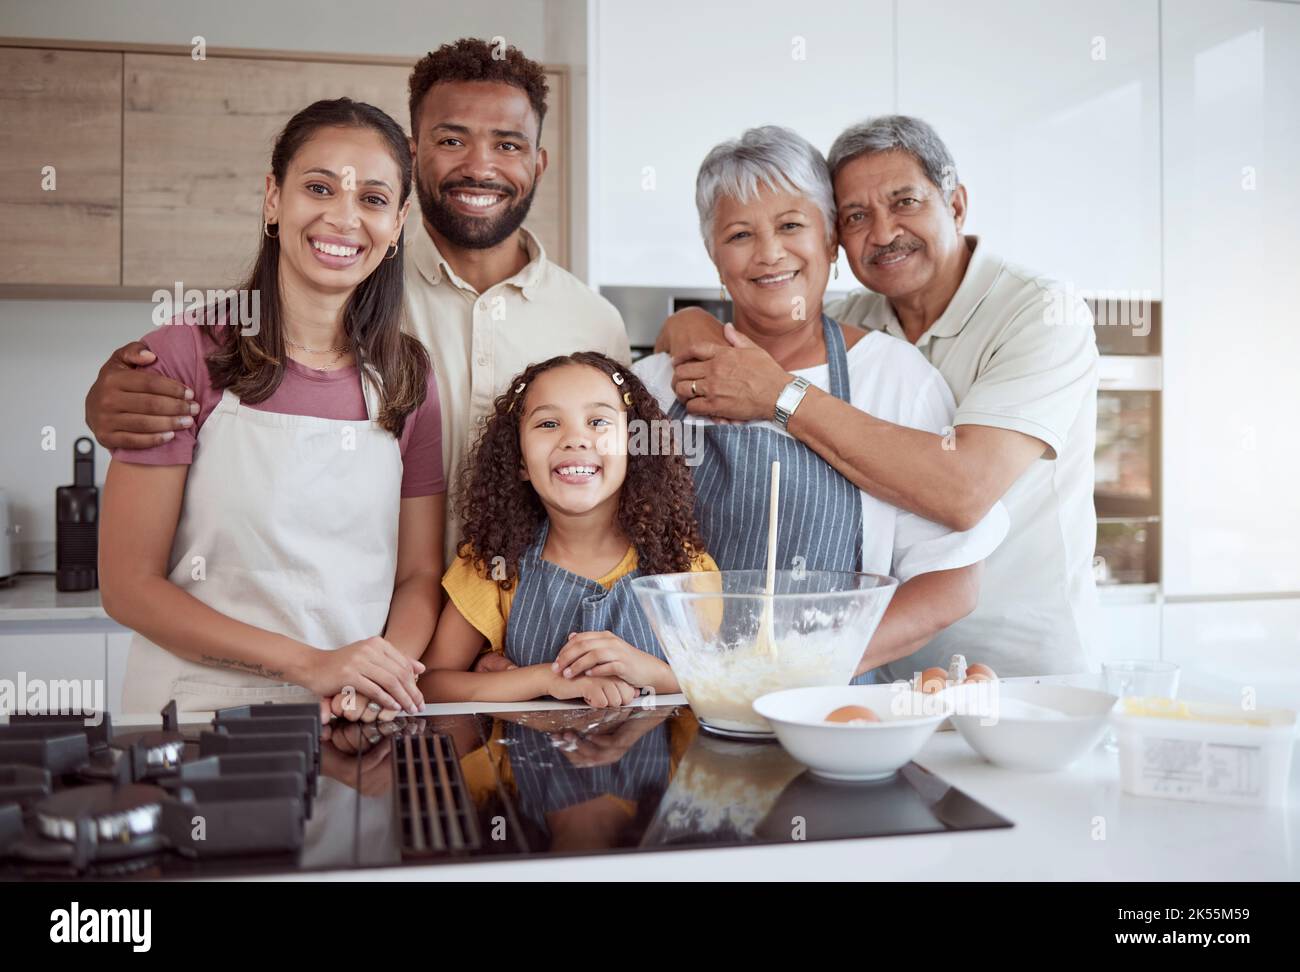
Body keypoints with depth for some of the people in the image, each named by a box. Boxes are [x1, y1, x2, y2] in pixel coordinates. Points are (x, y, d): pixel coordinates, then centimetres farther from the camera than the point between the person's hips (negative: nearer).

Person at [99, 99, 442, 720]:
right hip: (199, 710, -2)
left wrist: (388, 669, -11)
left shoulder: (408, 375, 6)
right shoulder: (186, 356, -5)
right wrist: (311, 663, -13)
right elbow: (128, 585, -5)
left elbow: (420, 575, 9)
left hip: (360, 723, 3)